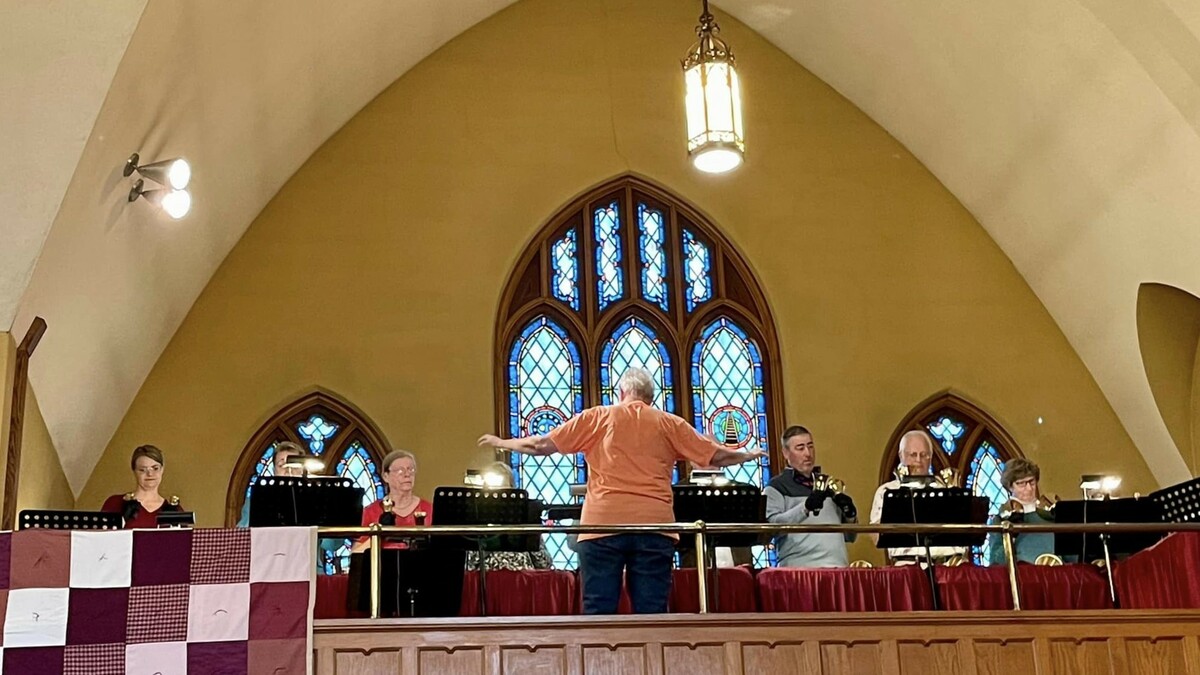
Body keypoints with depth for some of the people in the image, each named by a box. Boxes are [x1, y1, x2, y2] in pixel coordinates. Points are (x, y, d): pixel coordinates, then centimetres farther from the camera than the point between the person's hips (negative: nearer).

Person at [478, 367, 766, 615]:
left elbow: (542, 445, 8)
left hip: (603, 524, -1)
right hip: (654, 525, 1)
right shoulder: (669, 424, 10)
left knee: (598, 611, 1)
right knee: (651, 612, 2)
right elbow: (717, 456, 13)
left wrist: (502, 443, 24)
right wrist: (746, 456, 33)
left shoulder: (598, 417, 8)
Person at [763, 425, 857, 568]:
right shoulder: (776, 487, 6)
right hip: (800, 568, -4)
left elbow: (850, 537, 24)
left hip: (839, 566, 4)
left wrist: (850, 516, 3)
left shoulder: (829, 485, 22)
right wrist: (805, 507, -21)